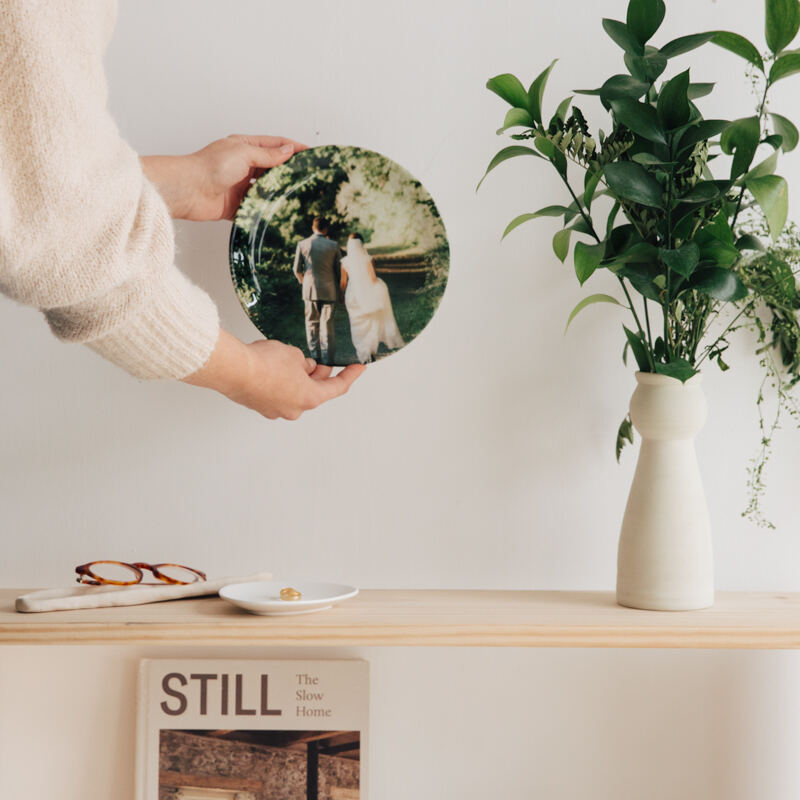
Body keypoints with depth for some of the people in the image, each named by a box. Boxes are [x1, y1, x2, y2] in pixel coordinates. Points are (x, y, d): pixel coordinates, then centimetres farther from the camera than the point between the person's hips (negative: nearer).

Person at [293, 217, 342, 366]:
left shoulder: (302, 244, -3)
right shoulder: (333, 245, -4)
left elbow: (297, 270, 3)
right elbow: (340, 269, 1)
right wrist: (337, 286, 18)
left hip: (310, 290, 1)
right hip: (329, 290, -1)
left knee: (312, 325, 11)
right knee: (328, 326, 3)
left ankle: (315, 358, 9)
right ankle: (328, 360, 3)